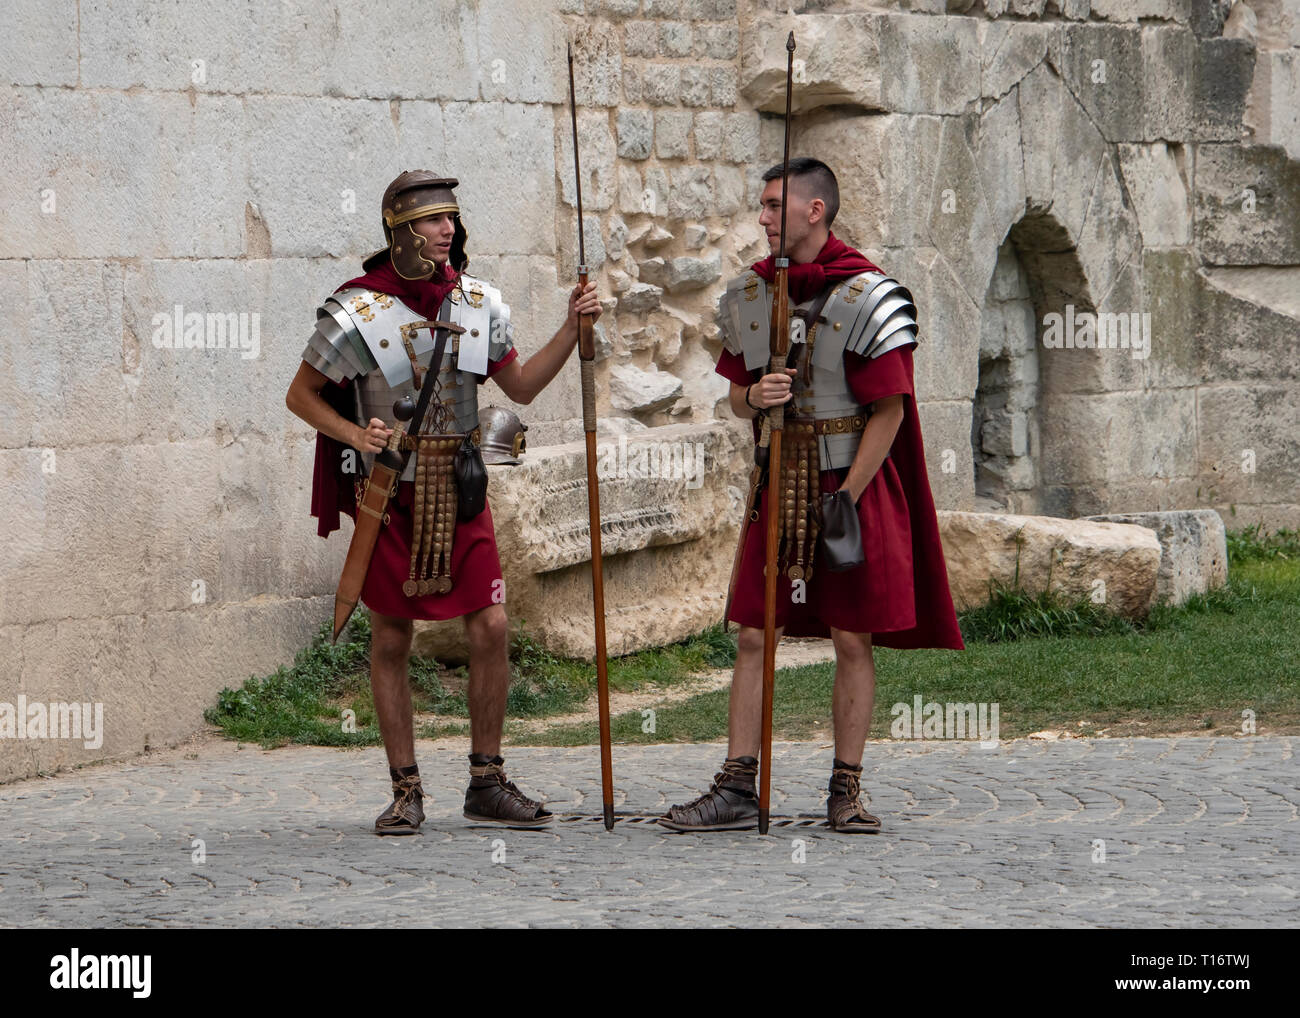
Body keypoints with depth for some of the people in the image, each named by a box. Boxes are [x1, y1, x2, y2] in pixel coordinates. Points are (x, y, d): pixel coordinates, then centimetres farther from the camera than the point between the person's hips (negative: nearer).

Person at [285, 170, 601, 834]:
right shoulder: (358, 312, -9)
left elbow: (521, 386, 16)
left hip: (460, 489, 3)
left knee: (490, 628, -4)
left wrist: (572, 329, 4)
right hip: (390, 491, -3)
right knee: (391, 641, 2)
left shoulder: (478, 303, 4)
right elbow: (300, 395, 0)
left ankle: (487, 783, 7)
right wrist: (352, 434, -17)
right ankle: (405, 792, 11)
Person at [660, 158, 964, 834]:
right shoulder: (747, 295, 7)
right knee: (753, 636, 1)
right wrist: (755, 396, -10)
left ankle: (847, 792, 8)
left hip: (855, 485, -5)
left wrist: (846, 498, -14)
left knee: (853, 641, 0)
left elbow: (889, 411, -10)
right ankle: (736, 790, 4)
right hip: (780, 484, 5)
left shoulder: (867, 297, -10)